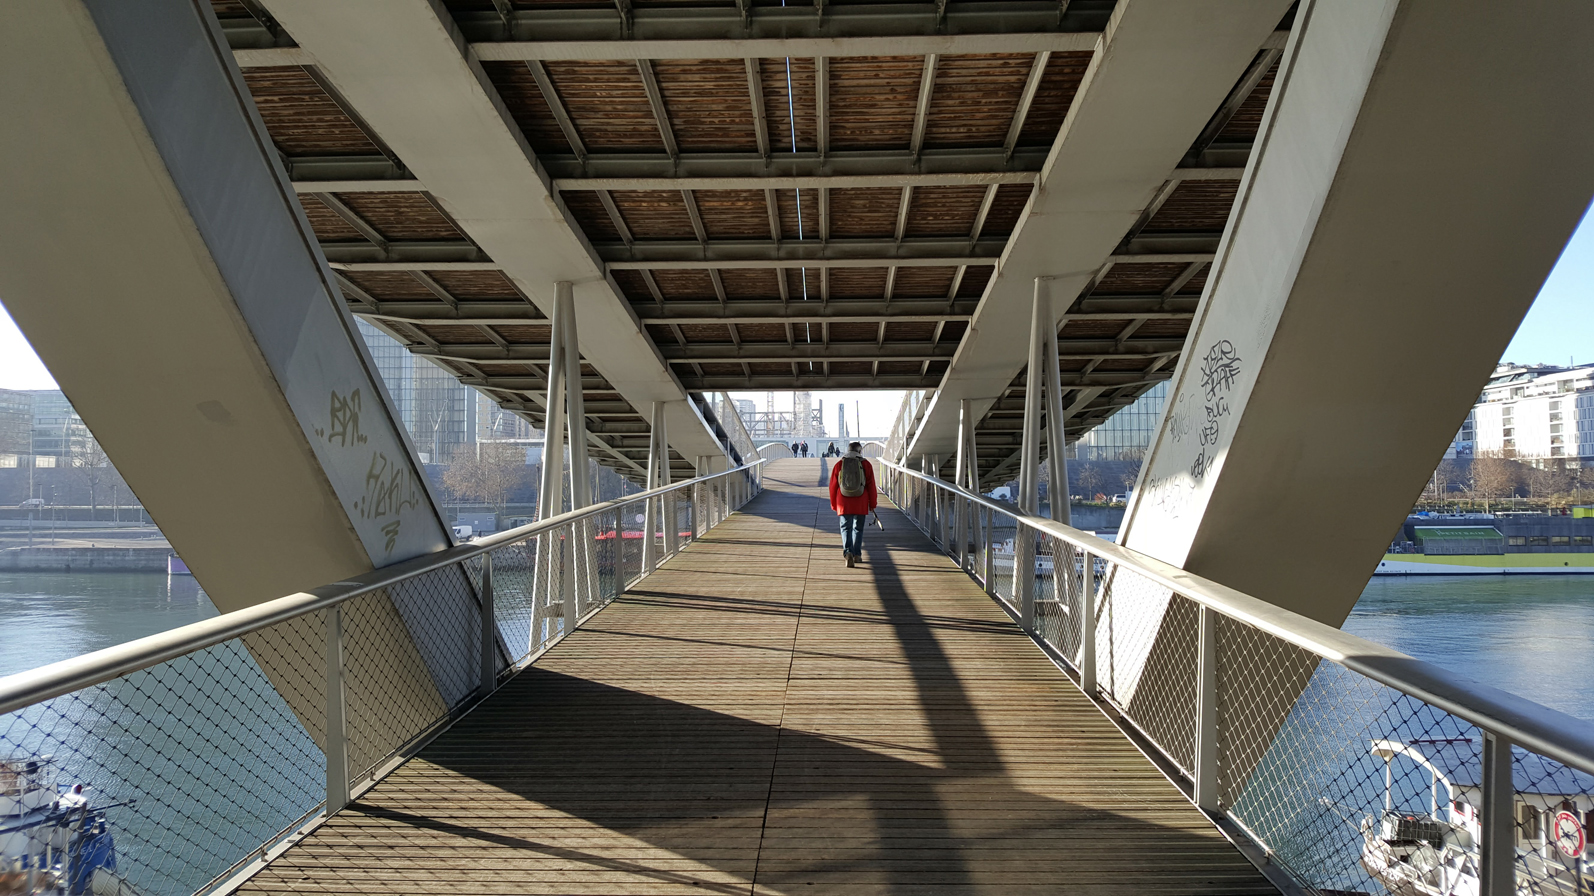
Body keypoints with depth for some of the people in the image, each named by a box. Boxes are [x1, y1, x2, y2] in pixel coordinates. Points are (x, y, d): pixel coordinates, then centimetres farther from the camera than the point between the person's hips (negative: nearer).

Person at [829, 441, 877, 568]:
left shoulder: (839, 465, 4)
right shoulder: (865, 464, 1)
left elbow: (833, 486, 6)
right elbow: (871, 486, 1)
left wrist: (833, 504, 15)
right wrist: (872, 503, 10)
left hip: (843, 503, 0)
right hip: (860, 504, 0)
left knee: (846, 528, 2)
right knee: (858, 528, 13)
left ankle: (848, 552, -19)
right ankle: (857, 554, 18)